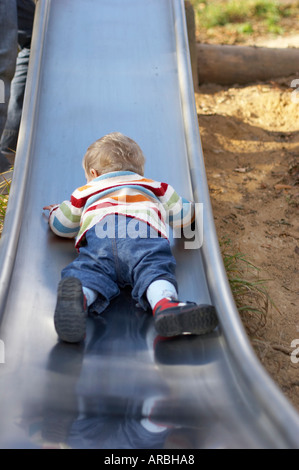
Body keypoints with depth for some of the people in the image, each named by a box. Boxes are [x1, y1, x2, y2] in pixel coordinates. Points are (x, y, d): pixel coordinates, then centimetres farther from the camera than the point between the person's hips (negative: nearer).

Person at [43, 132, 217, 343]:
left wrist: (55, 211, 76)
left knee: (88, 272, -20)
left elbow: (62, 226, 53)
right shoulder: (155, 187, 45)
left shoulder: (85, 192, 44)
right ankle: (165, 305, -56)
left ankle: (77, 296, -56)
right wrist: (190, 210, 76)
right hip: (145, 232, 0)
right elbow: (181, 215, 52)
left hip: (97, 233, 0)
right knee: (154, 271, -22)